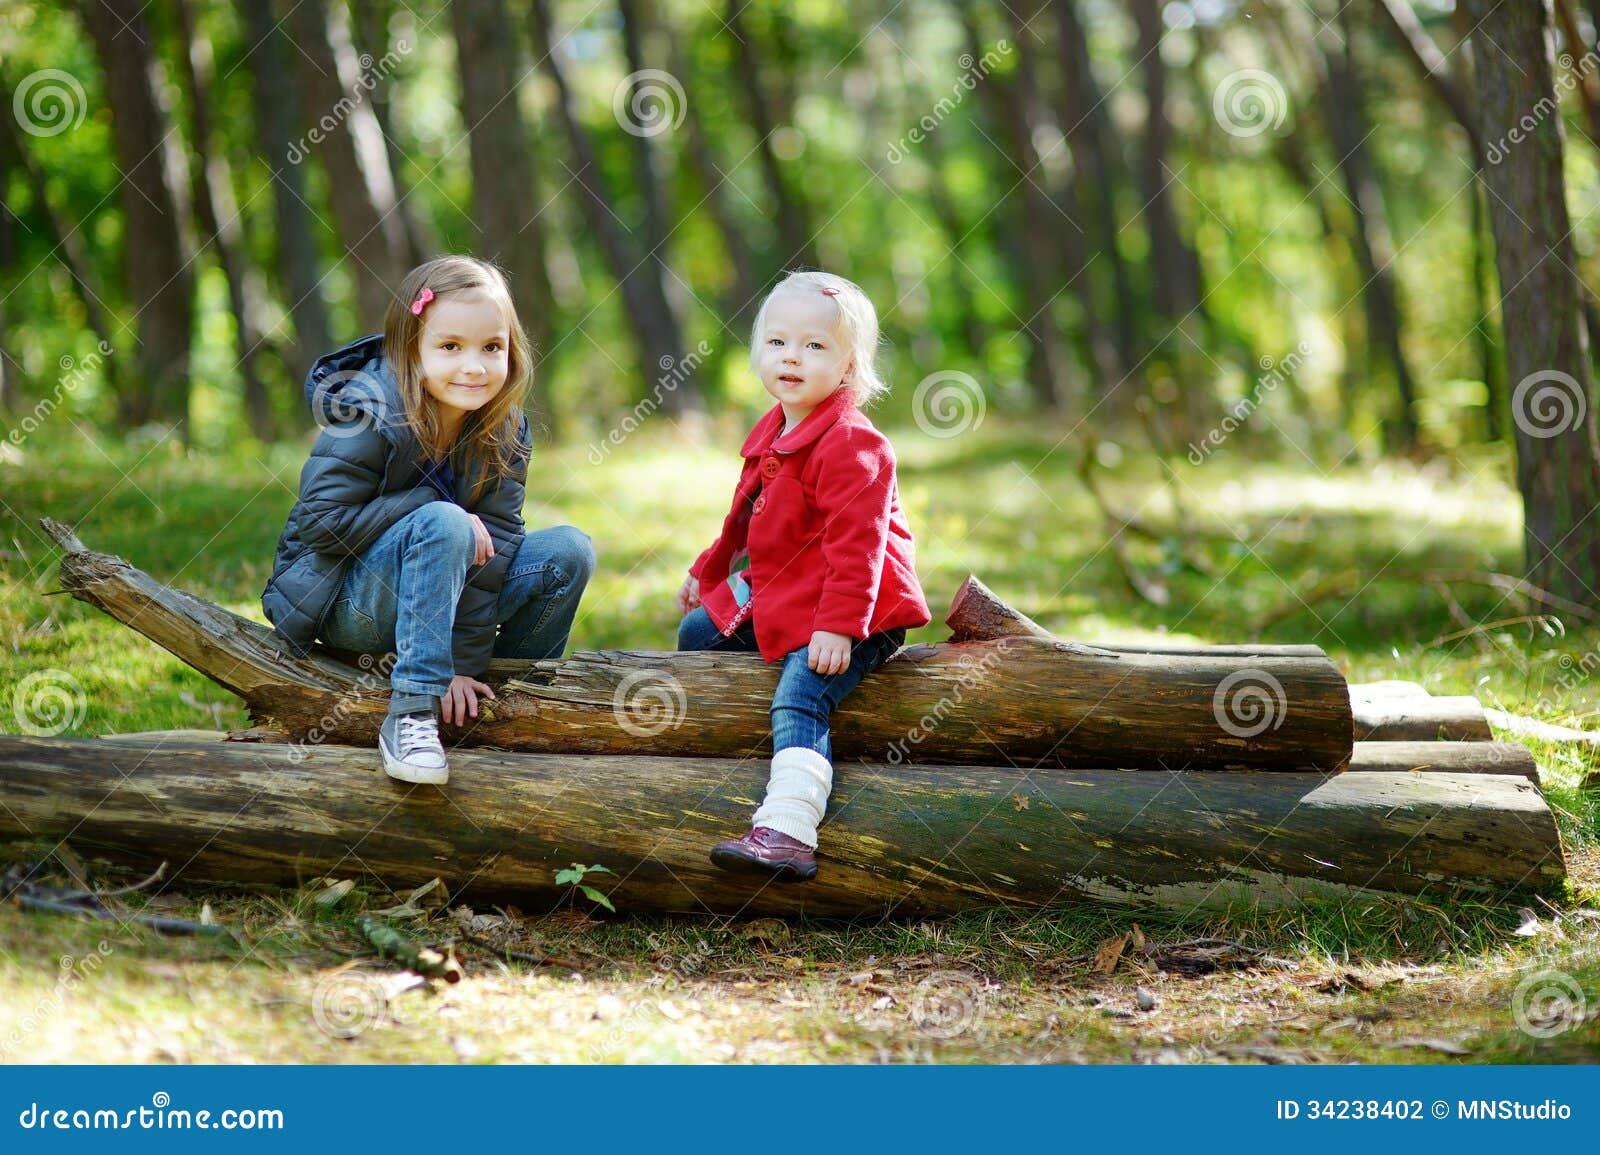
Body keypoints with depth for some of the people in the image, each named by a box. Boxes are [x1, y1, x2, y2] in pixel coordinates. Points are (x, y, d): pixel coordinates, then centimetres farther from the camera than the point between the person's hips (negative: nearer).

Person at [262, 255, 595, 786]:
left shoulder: (504, 427, -6)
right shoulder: (368, 414, -21)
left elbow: (493, 538, -11)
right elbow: (321, 521, -24)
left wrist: (467, 661, -18)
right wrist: (435, 507, -26)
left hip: (433, 595, 6)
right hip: (346, 600, -6)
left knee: (569, 550, -10)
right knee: (442, 524, -34)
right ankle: (411, 713, -34)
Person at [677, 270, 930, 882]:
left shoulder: (851, 447, -20)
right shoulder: (770, 435, 11)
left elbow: (855, 543, -26)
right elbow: (746, 520, 27)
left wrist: (837, 626, -32)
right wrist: (707, 571, 33)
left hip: (850, 616, -11)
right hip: (774, 599, 11)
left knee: (799, 700, -29)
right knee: (695, 633, 23)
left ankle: (787, 832, -44)